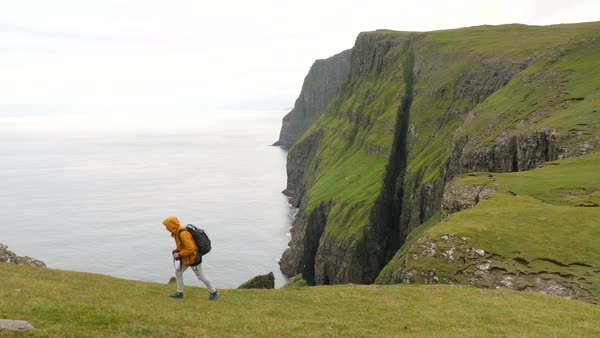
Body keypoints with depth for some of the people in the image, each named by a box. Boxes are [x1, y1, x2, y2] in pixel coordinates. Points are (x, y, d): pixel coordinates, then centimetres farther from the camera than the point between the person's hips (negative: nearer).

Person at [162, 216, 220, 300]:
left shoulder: (183, 233, -30)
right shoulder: (177, 231, 2)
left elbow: (190, 249, -31)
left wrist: (179, 254, -22)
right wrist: (177, 251, 5)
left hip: (193, 258, -10)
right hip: (186, 258, 10)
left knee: (201, 276, 3)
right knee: (178, 272, 15)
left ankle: (214, 292, 18)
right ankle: (180, 293, 28)